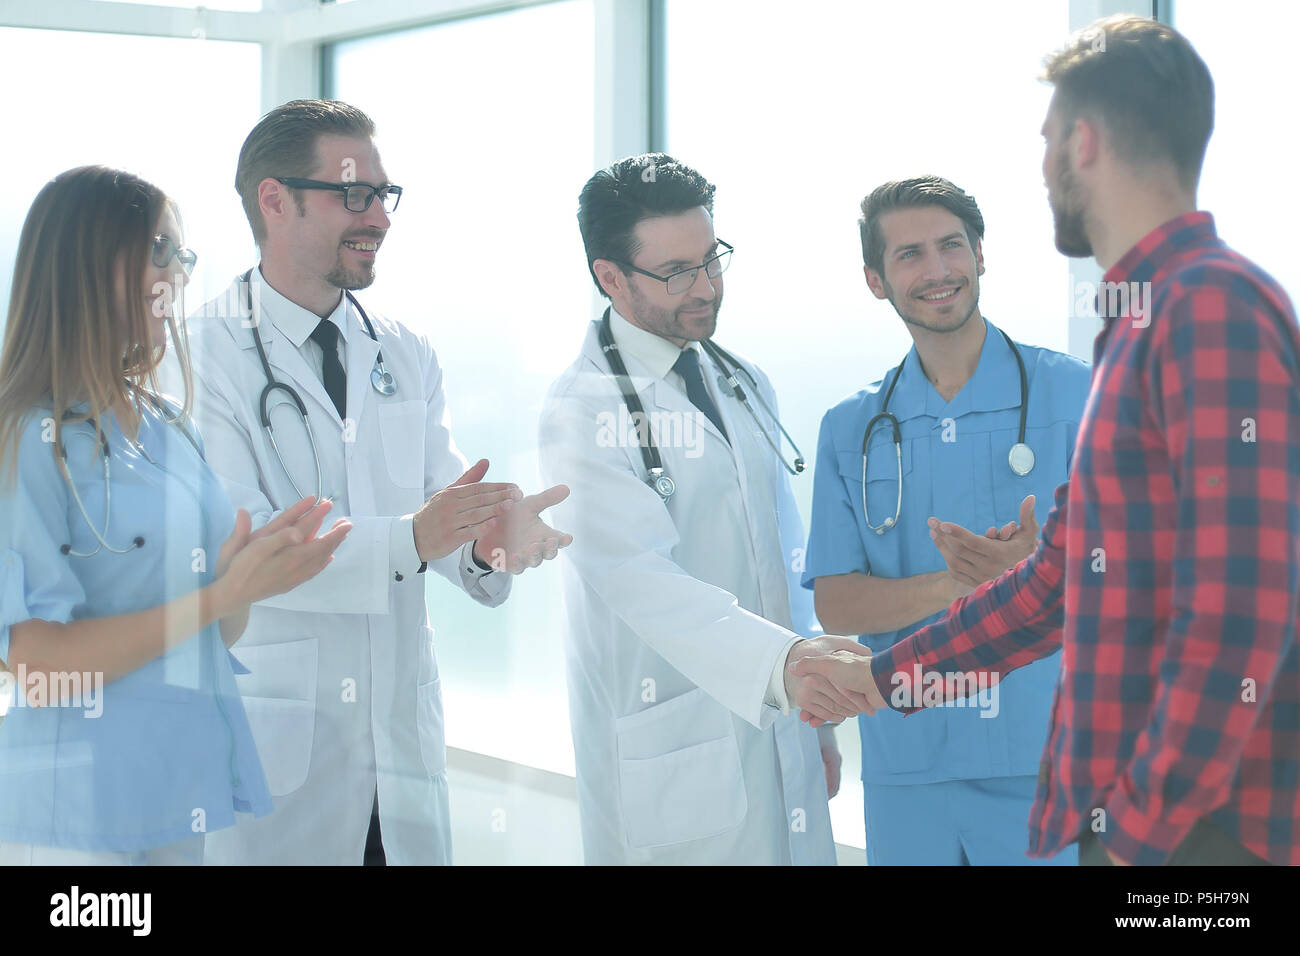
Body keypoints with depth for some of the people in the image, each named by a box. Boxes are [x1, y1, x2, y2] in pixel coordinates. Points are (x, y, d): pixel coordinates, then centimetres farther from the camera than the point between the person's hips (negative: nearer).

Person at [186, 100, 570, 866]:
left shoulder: (410, 357, 13)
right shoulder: (202, 352, -6)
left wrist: (491, 542, -21)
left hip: (403, 739, 5)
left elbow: (443, 514, 4)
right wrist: (408, 541, -29)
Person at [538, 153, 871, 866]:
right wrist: (781, 662, -36)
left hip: (777, 741, 6)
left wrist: (816, 720, 17)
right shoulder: (581, 409, -9)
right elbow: (639, 576, -22)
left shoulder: (746, 385, 15)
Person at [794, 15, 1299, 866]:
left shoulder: (1214, 308, -16)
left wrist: (1145, 828, -19)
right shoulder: (1139, 325, 15)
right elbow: (1060, 578, 20)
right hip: (1131, 810, 9)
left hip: (1204, 824, -9)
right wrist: (884, 677, 23)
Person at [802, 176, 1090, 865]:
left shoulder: (1072, 395, 2)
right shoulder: (849, 431, 9)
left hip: (1051, 762, -2)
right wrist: (960, 582, -17)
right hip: (906, 767, 2)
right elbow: (837, 607, 1)